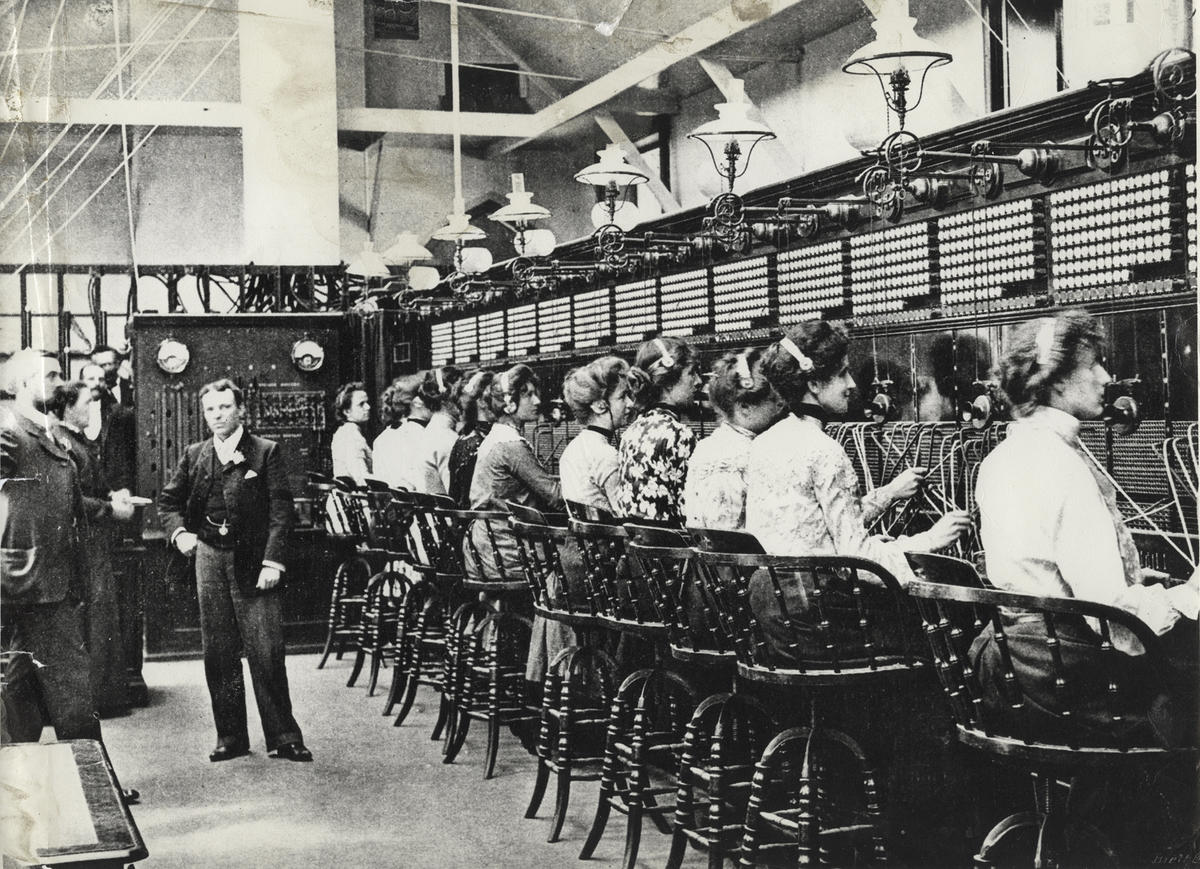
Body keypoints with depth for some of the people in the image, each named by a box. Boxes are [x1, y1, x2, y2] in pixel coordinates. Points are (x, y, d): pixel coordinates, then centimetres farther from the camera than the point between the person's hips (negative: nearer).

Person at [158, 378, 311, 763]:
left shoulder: (265, 452, 0)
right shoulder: (193, 456, 11)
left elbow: (280, 509, -5)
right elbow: (168, 500, 17)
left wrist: (272, 561, -12)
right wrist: (179, 531, -3)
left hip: (254, 561, -4)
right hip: (210, 558, 4)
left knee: (267, 652, -5)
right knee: (218, 653, 6)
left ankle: (283, 738, 4)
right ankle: (230, 737, 15)